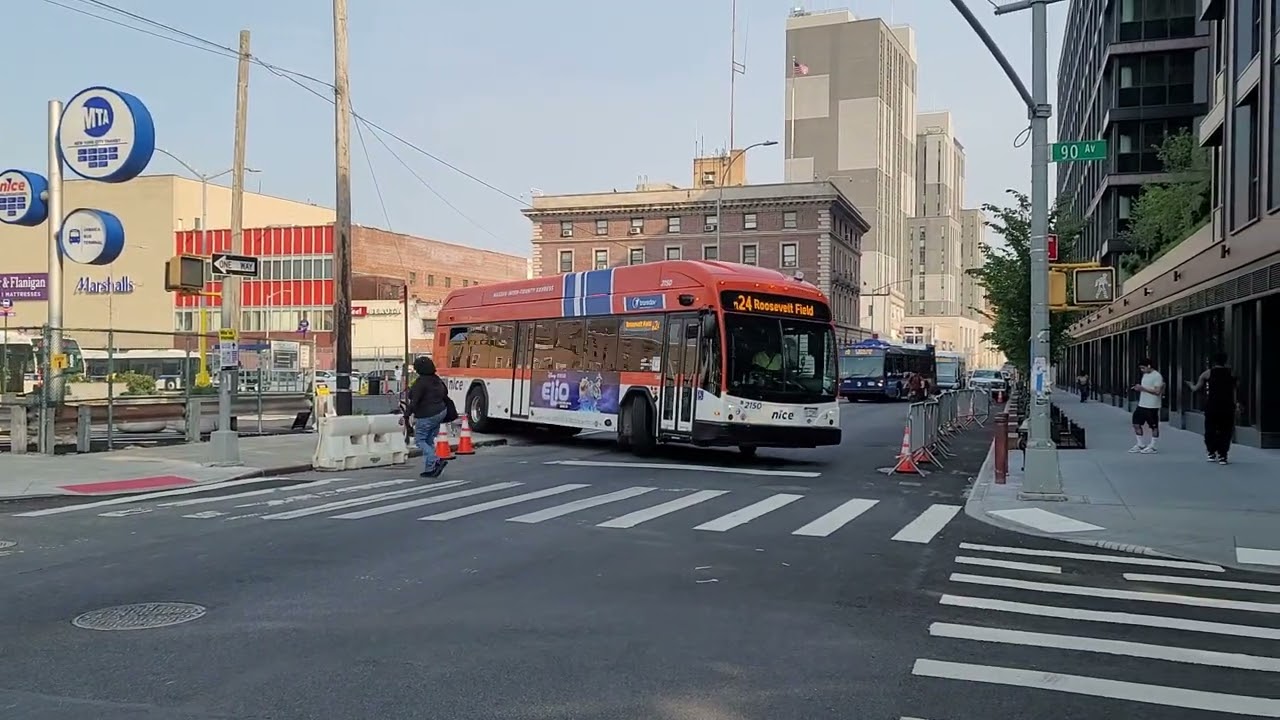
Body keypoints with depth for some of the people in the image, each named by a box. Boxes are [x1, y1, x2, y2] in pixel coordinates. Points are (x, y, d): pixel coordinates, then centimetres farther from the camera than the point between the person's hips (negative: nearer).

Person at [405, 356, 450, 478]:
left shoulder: (421, 382, -19)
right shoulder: (437, 379, 7)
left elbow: (414, 402, -23)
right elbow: (445, 393, 21)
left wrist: (406, 416, -20)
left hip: (426, 417, -8)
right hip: (440, 412, 8)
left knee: (420, 440, 4)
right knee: (429, 441, 15)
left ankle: (437, 461, -12)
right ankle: (429, 469, 13)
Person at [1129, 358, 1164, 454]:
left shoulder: (1157, 376, -15)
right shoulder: (1145, 375, 13)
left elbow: (1157, 391, -21)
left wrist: (1143, 388, -23)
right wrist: (1138, 388, 1)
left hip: (1152, 406, -9)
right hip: (1142, 405, 9)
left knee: (1154, 426, 4)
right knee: (1136, 424, 8)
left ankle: (1152, 446, 12)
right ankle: (1140, 445, 18)